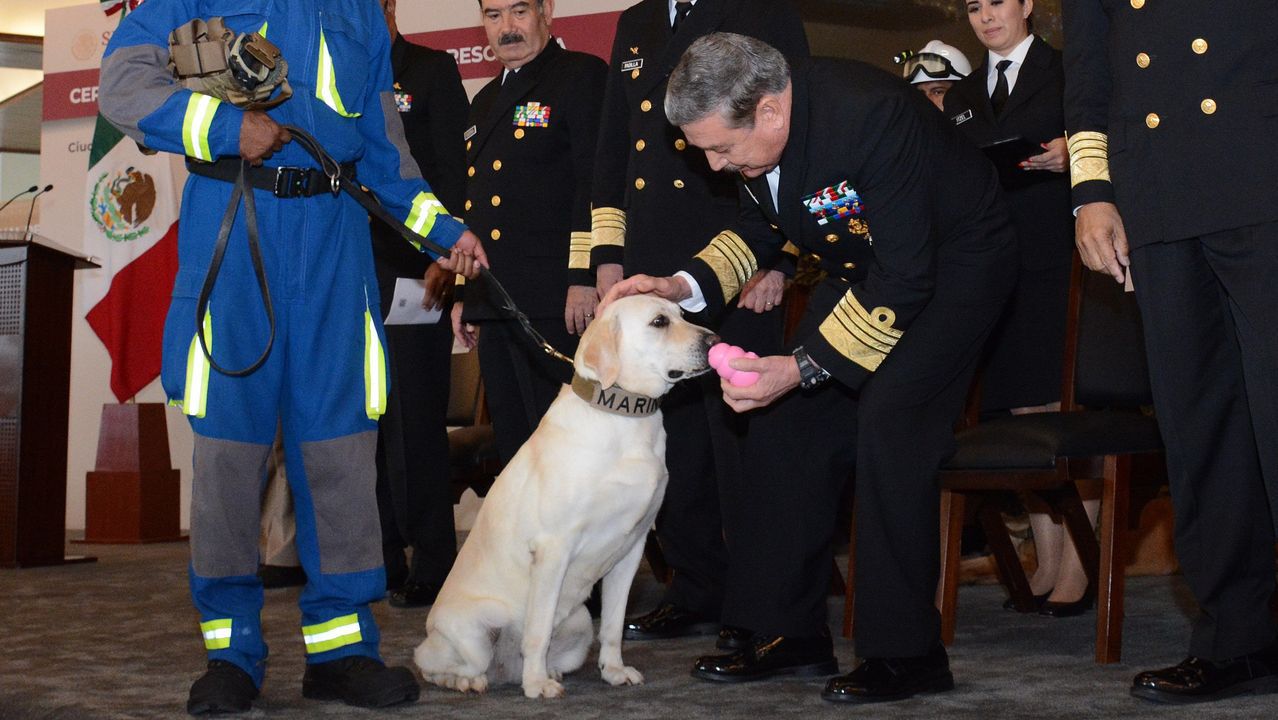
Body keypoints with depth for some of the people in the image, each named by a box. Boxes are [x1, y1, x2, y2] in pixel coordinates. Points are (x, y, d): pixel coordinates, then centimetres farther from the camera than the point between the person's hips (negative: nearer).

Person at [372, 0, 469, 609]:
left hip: (414, 275, -5)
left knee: (415, 421, -5)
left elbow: (457, 171, -4)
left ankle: (431, 567, 0)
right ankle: (381, 561, 12)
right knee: (364, 422, 5)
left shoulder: (432, 71, 3)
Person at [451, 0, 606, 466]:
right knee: (512, 445, 10)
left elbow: (596, 182, -12)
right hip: (494, 307, 8)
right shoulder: (485, 101, 23)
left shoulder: (582, 75, -2)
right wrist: (463, 294, 23)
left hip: (554, 305, -8)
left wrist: (583, 278, -19)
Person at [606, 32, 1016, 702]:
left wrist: (802, 368, -33)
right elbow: (759, 228, 9)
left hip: (950, 264, -8)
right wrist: (681, 286, -7)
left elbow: (905, 277, -33)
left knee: (886, 420, -22)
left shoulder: (871, 114, -35)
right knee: (786, 422, 1)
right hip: (861, 269, 8)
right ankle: (789, 634, 10)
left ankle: (906, 653, -12)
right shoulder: (754, 127, -11)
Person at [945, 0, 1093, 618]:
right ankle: (1046, 562, 9)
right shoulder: (960, 97, 20)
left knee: (1069, 410, -8)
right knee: (1024, 415, 4)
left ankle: (1077, 567, -5)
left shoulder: (1069, 73, 6)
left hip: (1058, 262, -5)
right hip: (991, 263, 5)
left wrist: (1070, 156, -20)